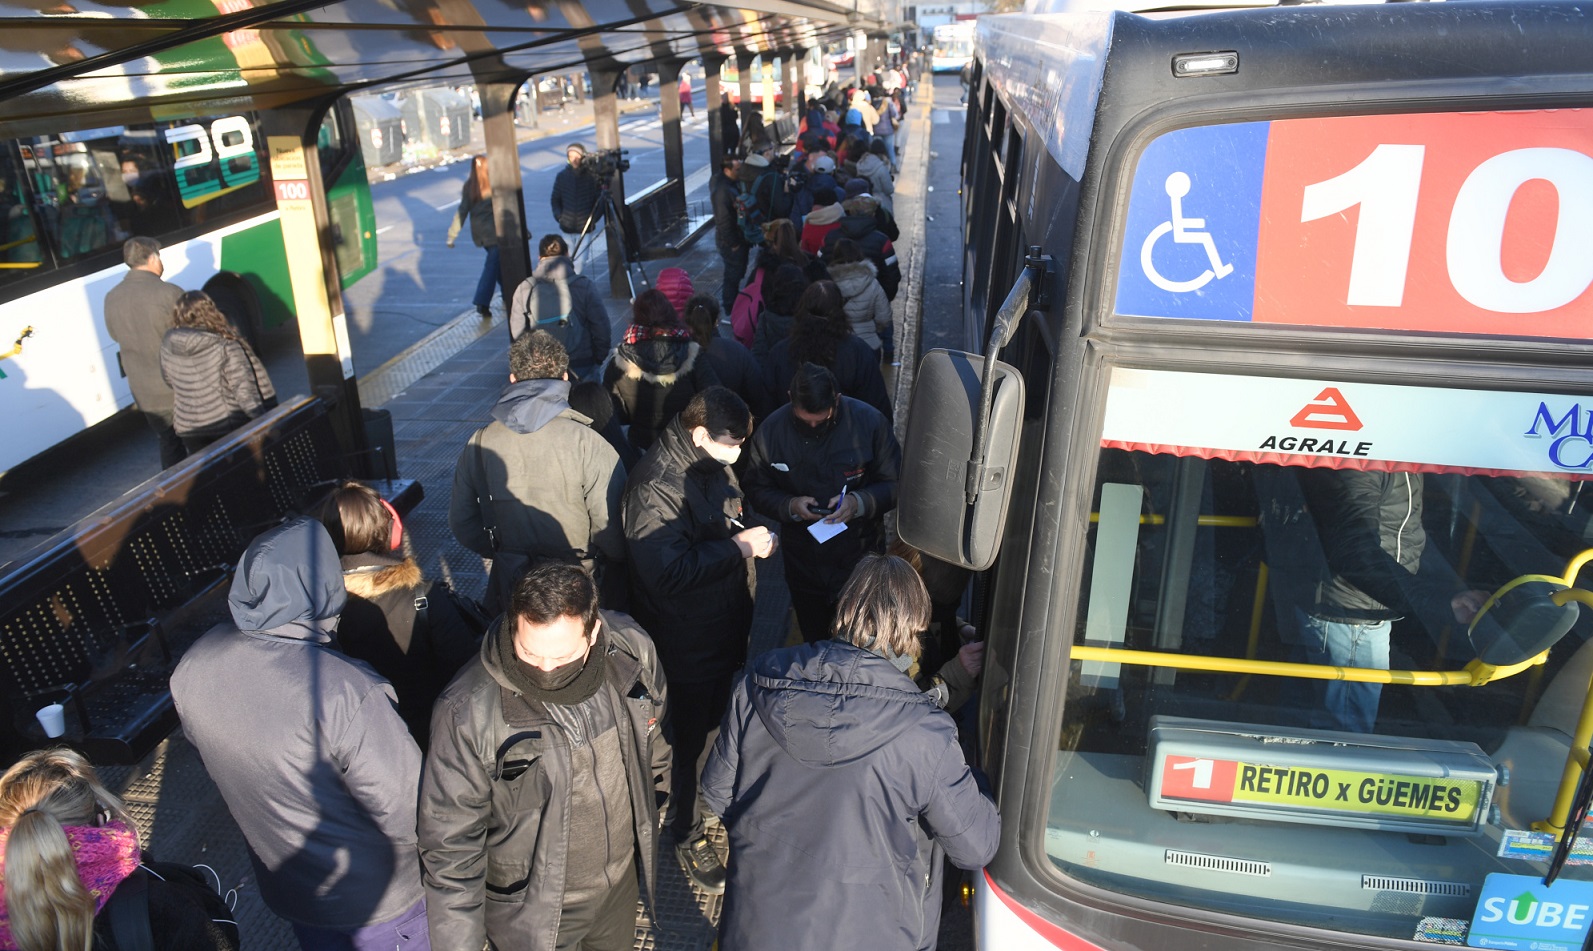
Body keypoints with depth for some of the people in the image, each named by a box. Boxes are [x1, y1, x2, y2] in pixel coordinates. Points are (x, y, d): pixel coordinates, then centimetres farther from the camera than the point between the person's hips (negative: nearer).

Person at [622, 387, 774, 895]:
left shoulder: (714, 467, 3)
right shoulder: (655, 486, -26)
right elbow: (669, 572, -32)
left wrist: (750, 537, 4)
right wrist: (737, 548, -27)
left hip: (725, 624, 8)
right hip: (687, 640, -8)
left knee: (720, 724, 24)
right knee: (694, 738, 9)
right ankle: (686, 834, 30)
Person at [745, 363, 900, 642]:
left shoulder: (870, 421, -15)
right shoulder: (770, 431, -9)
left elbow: (896, 484, -9)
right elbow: (756, 491, -1)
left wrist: (859, 503, -26)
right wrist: (790, 506, -21)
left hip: (860, 556, -2)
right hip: (803, 563, 2)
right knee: (814, 642, 20)